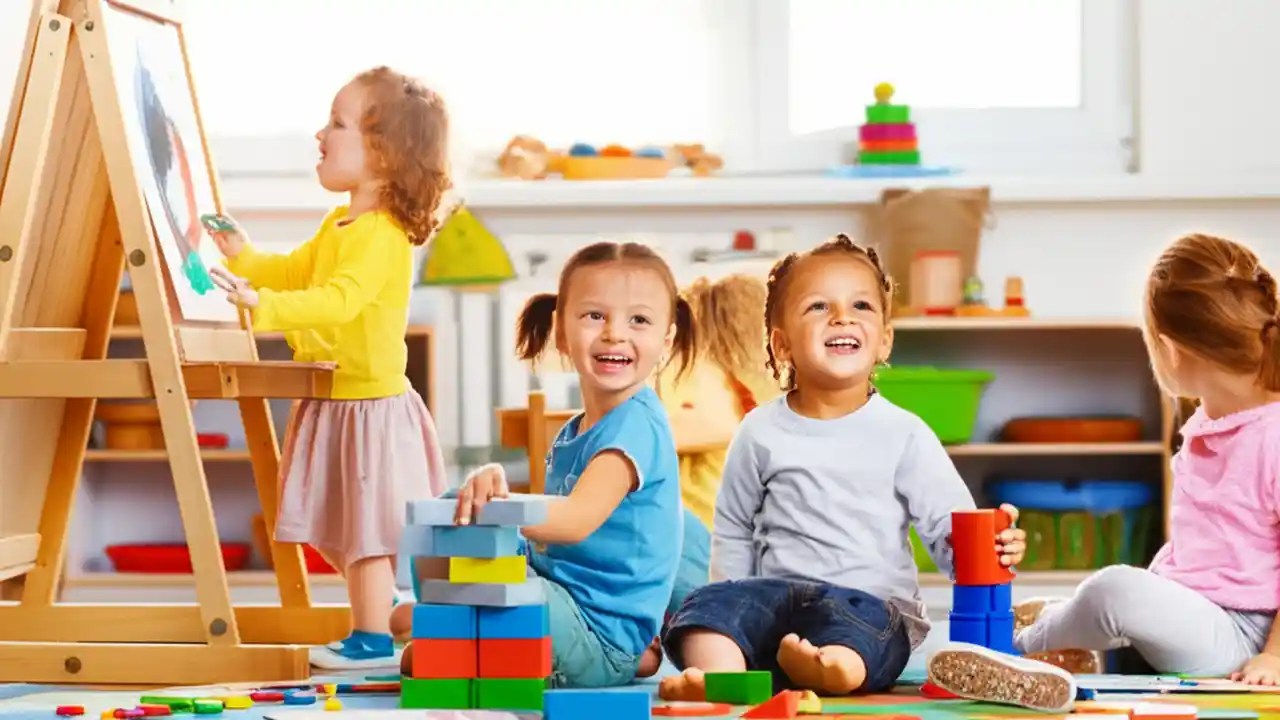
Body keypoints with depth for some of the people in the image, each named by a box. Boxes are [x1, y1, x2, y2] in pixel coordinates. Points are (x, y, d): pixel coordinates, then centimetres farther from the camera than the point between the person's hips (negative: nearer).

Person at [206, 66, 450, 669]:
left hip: (370, 403, -10)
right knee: (348, 532, 16)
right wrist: (242, 258, 12)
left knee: (366, 527, -4)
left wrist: (262, 304, -41)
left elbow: (338, 299, -34)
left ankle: (373, 641, 2)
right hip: (337, 401, 10)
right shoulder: (340, 224, 13)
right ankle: (381, 618, 26)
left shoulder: (378, 236, -21)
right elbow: (295, 272, 26)